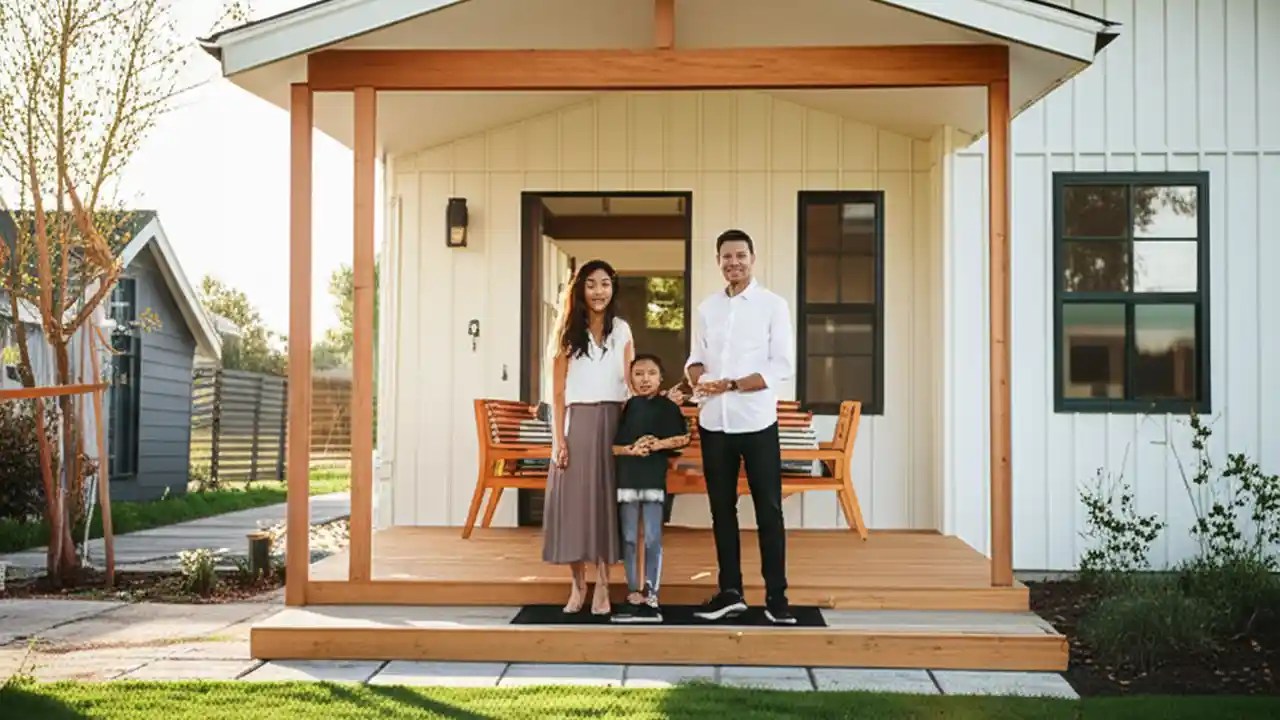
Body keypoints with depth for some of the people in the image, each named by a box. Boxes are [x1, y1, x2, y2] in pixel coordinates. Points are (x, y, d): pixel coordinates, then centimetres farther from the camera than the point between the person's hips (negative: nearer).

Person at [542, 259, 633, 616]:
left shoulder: (622, 330, 10)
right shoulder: (569, 333, 5)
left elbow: (631, 383, 8)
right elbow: (558, 392, 1)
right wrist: (559, 438, -7)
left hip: (612, 422, 1)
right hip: (577, 423, -1)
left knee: (607, 500, 2)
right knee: (574, 500, -2)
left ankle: (602, 586, 7)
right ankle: (578, 584, 9)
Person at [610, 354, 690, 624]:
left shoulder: (668, 406, 2)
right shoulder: (626, 407, 8)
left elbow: (683, 438, -3)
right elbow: (612, 446, 5)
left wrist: (657, 445, -13)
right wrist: (631, 449, -13)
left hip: (654, 478, -2)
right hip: (626, 478, 3)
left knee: (652, 539, -2)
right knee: (629, 539, 5)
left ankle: (650, 596, 5)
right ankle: (634, 595, 12)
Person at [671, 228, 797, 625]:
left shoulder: (773, 305, -2)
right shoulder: (706, 308, 11)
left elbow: (782, 366, -9)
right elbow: (696, 357, 15)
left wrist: (731, 385, -16)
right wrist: (697, 377, -9)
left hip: (756, 421, -4)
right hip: (714, 422, 5)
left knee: (768, 510, -1)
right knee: (722, 508, 10)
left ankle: (776, 597, 5)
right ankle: (730, 592, 20)